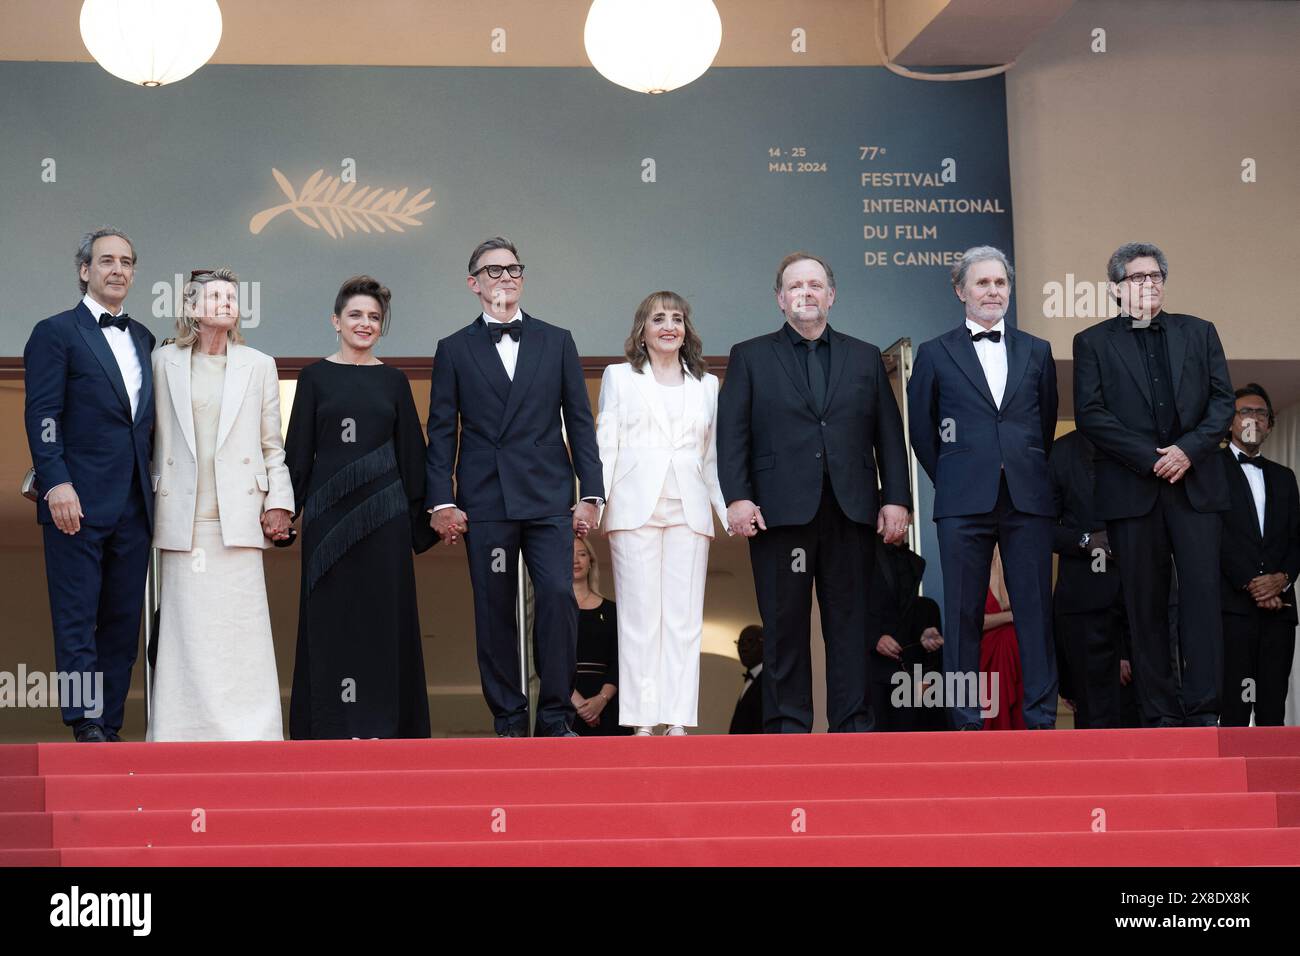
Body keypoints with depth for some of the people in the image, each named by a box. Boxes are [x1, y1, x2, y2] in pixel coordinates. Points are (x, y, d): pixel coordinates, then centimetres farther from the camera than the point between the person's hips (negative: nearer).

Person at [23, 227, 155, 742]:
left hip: (134, 506, 6)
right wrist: (57, 484, -18)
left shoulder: (144, 339, 17)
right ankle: (87, 726, -1)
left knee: (123, 622, 6)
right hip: (78, 503, -6)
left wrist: (153, 489, 11)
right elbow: (42, 415, -8)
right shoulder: (55, 333, -1)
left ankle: (110, 725, 11)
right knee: (77, 622, -3)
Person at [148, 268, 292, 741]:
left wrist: (279, 502, 3)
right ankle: (186, 730, 4)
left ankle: (248, 730, 1)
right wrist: (148, 501, 6)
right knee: (187, 625, -1)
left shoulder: (259, 365, 11)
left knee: (240, 623, -3)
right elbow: (149, 434, 10)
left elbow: (272, 443, 11)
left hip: (239, 514, 0)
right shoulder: (164, 362, 9)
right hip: (183, 516, 0)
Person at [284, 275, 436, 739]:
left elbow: (410, 452, 10)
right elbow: (299, 451, 3)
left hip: (384, 510, 1)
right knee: (331, 613, 1)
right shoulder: (315, 377, 4)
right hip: (330, 510, -1)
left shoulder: (393, 381, 9)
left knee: (384, 610, 2)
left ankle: (383, 722, 8)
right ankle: (332, 724, 5)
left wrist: (421, 518, 5)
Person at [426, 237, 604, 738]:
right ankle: (509, 720, 9)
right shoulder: (455, 350, 9)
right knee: (494, 611, 1)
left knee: (558, 595, -13)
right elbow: (441, 432, 7)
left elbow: (579, 422, 9)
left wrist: (591, 494, 2)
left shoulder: (556, 342, 12)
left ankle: (555, 716, -4)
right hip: (485, 502, 0)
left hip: (549, 497, 0)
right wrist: (442, 501, -3)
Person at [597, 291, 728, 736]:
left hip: (689, 511, 2)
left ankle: (678, 721, -2)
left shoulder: (706, 384, 18)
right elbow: (605, 445, 7)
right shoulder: (619, 377, 12)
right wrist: (594, 504, -4)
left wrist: (729, 511, 9)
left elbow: (712, 455, 18)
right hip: (635, 508, -2)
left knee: (684, 618, -3)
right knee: (639, 616, -4)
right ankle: (642, 722, -4)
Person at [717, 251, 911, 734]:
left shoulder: (865, 358, 16)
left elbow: (890, 435, 12)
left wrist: (897, 499, 2)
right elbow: (731, 434, 2)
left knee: (850, 622, 2)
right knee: (785, 625, 0)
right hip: (780, 510, -2)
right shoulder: (750, 357, 11)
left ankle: (853, 725, 6)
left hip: (851, 512, 2)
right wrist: (736, 497, -9)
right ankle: (787, 726, 4)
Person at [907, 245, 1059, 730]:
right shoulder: (935, 354, 8)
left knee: (1035, 609, 0)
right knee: (963, 613, 0)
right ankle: (966, 719, 4)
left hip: (1027, 499, 2)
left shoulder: (1036, 351, 13)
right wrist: (951, 480, 8)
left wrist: (1030, 474, 13)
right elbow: (921, 430, 12)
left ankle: (1041, 717, 4)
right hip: (963, 502, -1)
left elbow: (1047, 423, 19)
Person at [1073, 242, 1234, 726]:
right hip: (1132, 487, -1)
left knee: (1202, 592, -6)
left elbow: (1222, 399, 8)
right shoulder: (1093, 342, 7)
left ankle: (1202, 710, -5)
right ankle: (1161, 714, 3)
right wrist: (1151, 458, -10)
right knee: (1146, 604, 0)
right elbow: (1090, 415, -2)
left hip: (1196, 483, 1)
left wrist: (1189, 450, -8)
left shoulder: (1199, 332, 14)